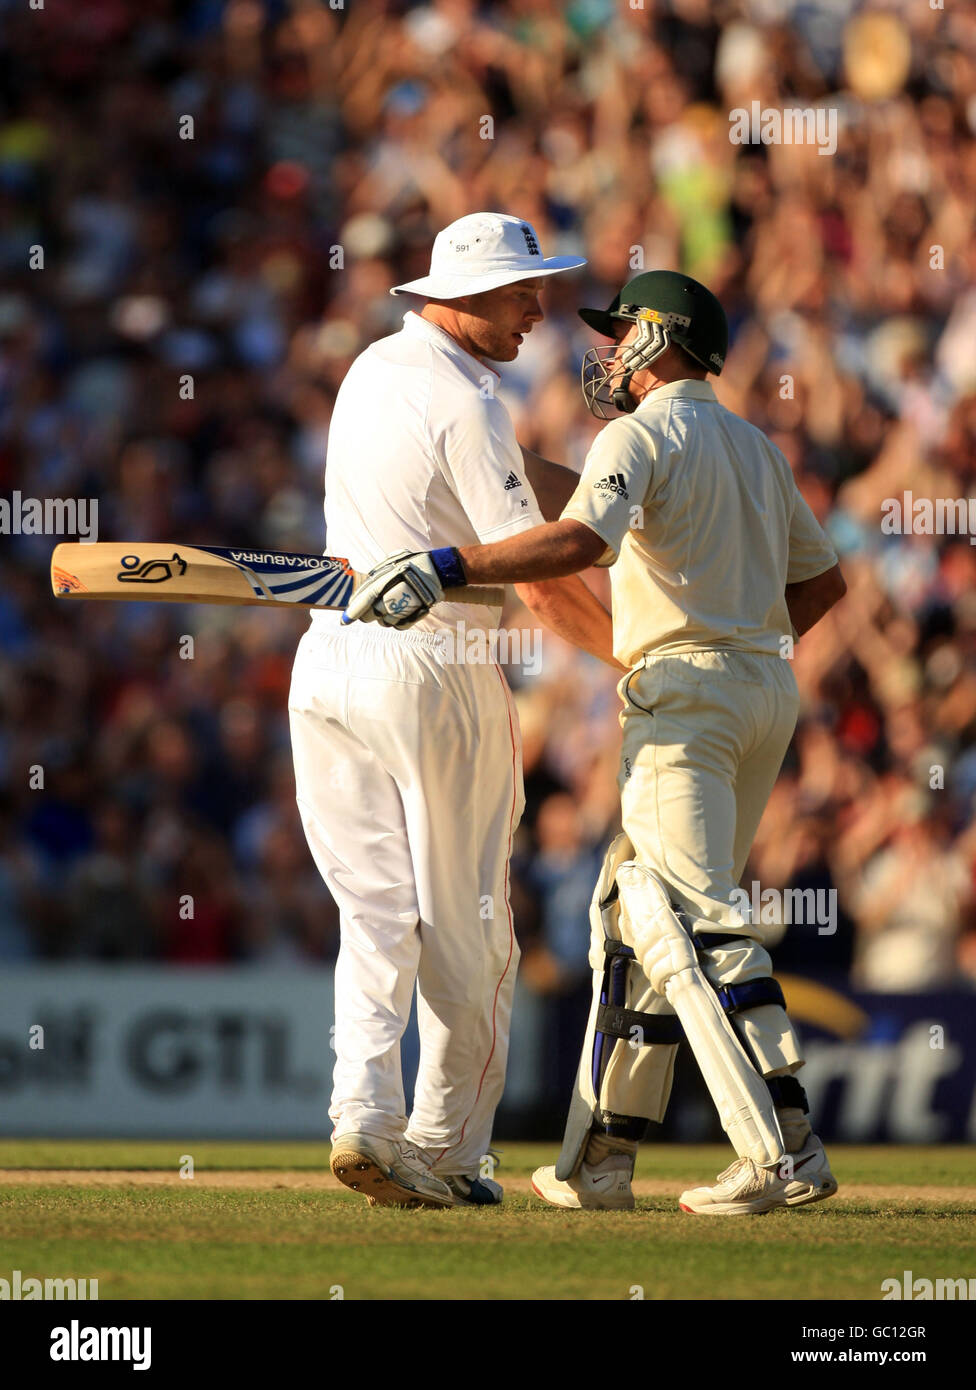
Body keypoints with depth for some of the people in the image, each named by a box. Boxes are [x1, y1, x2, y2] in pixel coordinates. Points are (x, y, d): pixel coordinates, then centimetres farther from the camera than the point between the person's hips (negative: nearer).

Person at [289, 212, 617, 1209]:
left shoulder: (373, 369, 12)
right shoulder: (462, 405, -14)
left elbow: (522, 482, 19)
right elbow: (541, 581, -16)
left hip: (329, 665, 7)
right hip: (437, 669, -7)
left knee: (376, 913, 5)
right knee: (464, 929, 4)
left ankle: (364, 1114, -13)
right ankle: (447, 1153, 8)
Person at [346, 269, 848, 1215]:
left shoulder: (641, 434, -7)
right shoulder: (754, 446, 20)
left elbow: (579, 540, -26)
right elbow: (822, 579, 24)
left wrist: (443, 568, -30)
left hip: (683, 691, -9)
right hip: (769, 690, 9)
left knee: (696, 922, -13)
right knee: (634, 911, 13)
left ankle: (782, 1149, -22)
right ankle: (602, 1154, 12)